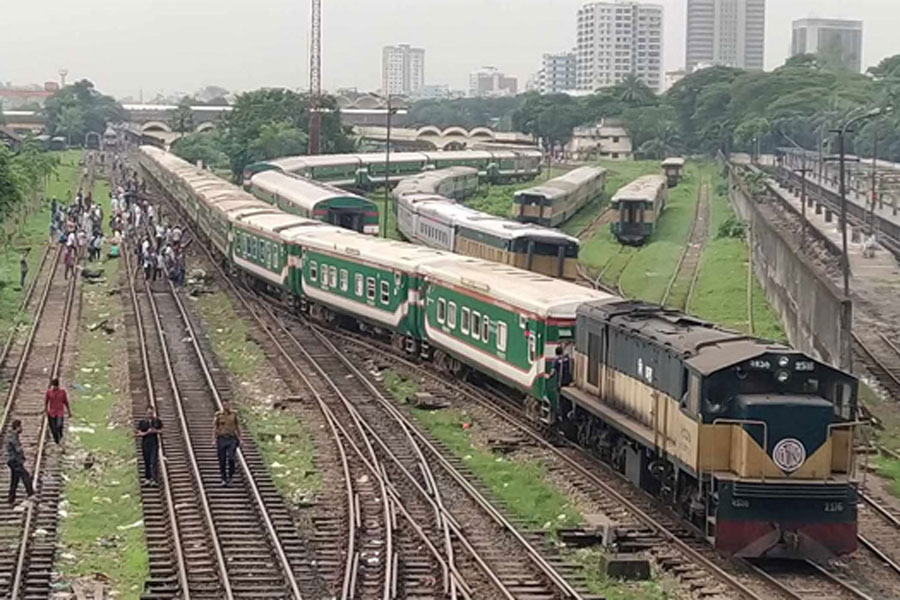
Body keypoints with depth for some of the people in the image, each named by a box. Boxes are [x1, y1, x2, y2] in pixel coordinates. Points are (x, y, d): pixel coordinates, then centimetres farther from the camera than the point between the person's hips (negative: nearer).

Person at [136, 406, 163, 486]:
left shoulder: (157, 421, 3)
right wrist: (147, 432, -18)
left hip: (154, 444, -1)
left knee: (153, 462, -9)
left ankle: (153, 479, -12)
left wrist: (156, 431, -11)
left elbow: (161, 430, 10)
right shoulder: (142, 422, 1)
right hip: (145, 444, 1)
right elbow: (139, 434, -2)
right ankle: (147, 478, 20)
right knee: (147, 462, 7)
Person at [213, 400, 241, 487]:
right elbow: (215, 428, 1)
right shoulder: (218, 415, 1)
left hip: (232, 439, 0)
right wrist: (214, 440, -8)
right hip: (221, 439, 0)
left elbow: (237, 427, 13)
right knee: (222, 461, 1)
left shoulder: (234, 414, 6)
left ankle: (230, 476, 5)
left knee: (231, 458, -14)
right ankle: (224, 479, 10)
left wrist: (239, 438, 10)